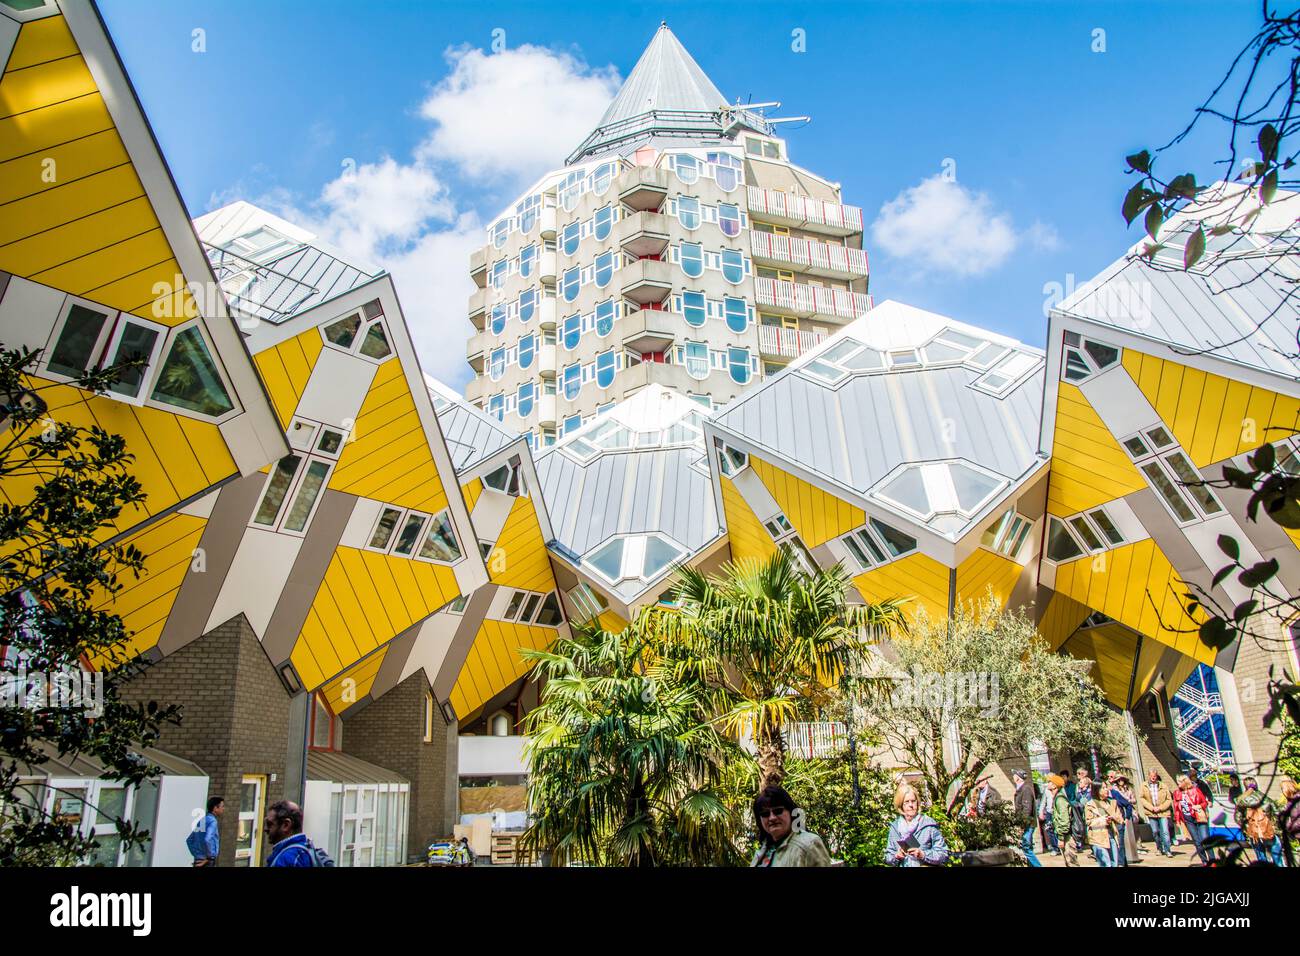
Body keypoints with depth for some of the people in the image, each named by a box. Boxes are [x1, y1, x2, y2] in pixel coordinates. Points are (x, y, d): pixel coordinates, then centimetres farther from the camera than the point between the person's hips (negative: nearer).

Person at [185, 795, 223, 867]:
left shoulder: (202, 820, 14)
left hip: (199, 862, 9)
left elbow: (189, 840, 22)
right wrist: (209, 858, -19)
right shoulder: (212, 821, -14)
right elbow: (207, 840, -30)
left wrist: (196, 855, 18)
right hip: (207, 863, -9)